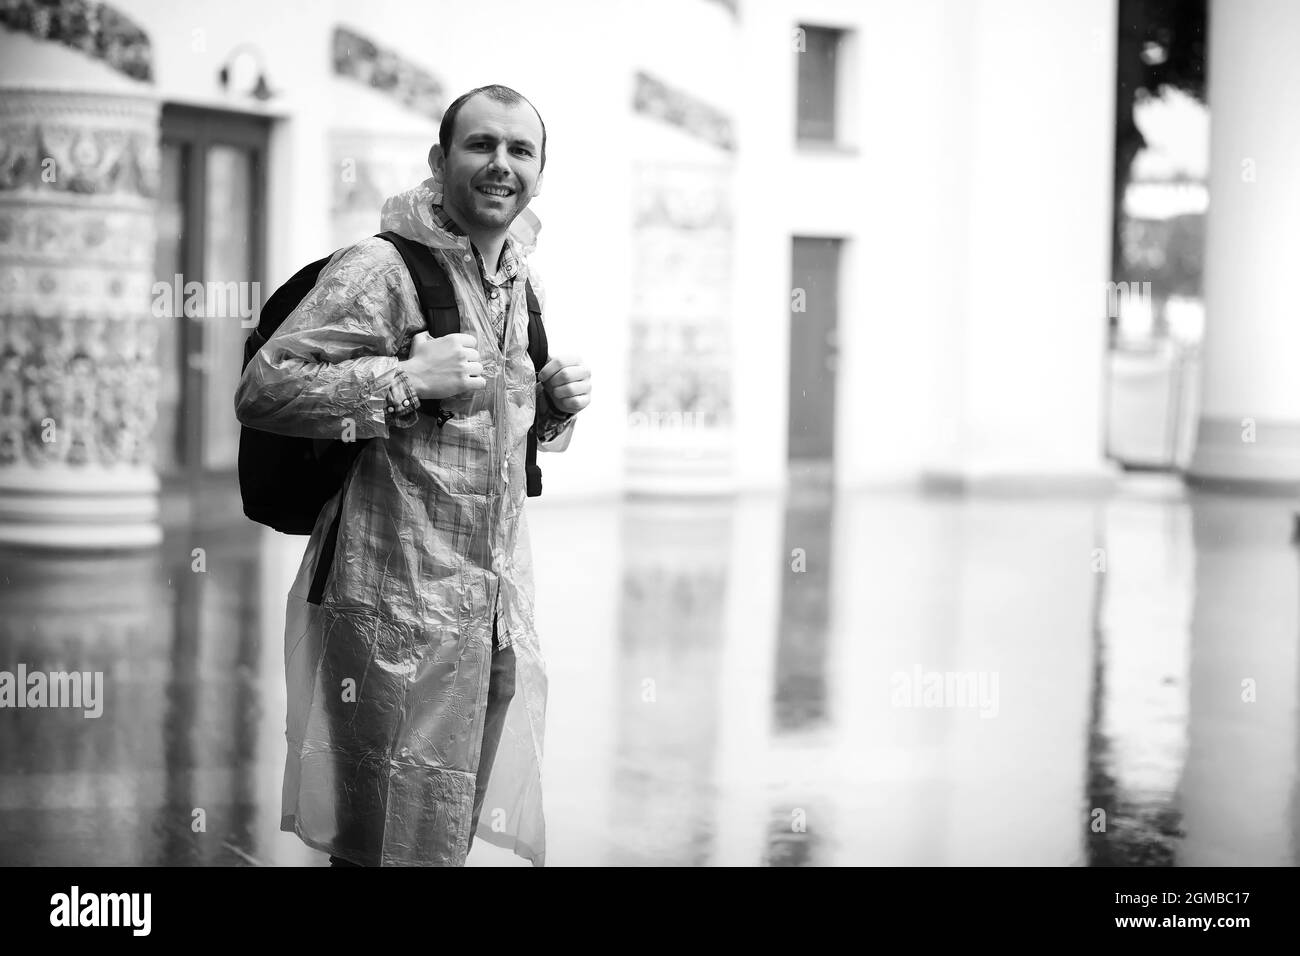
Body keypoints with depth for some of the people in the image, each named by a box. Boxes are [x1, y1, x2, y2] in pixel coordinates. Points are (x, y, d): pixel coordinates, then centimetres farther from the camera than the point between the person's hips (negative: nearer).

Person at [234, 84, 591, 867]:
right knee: (399, 844, -2)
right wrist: (408, 379, -26)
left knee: (462, 829, 17)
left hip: (500, 607, 8)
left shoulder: (525, 280, 13)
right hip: (400, 607, -8)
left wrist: (559, 403, 3)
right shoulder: (382, 272, -12)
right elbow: (260, 392, -20)